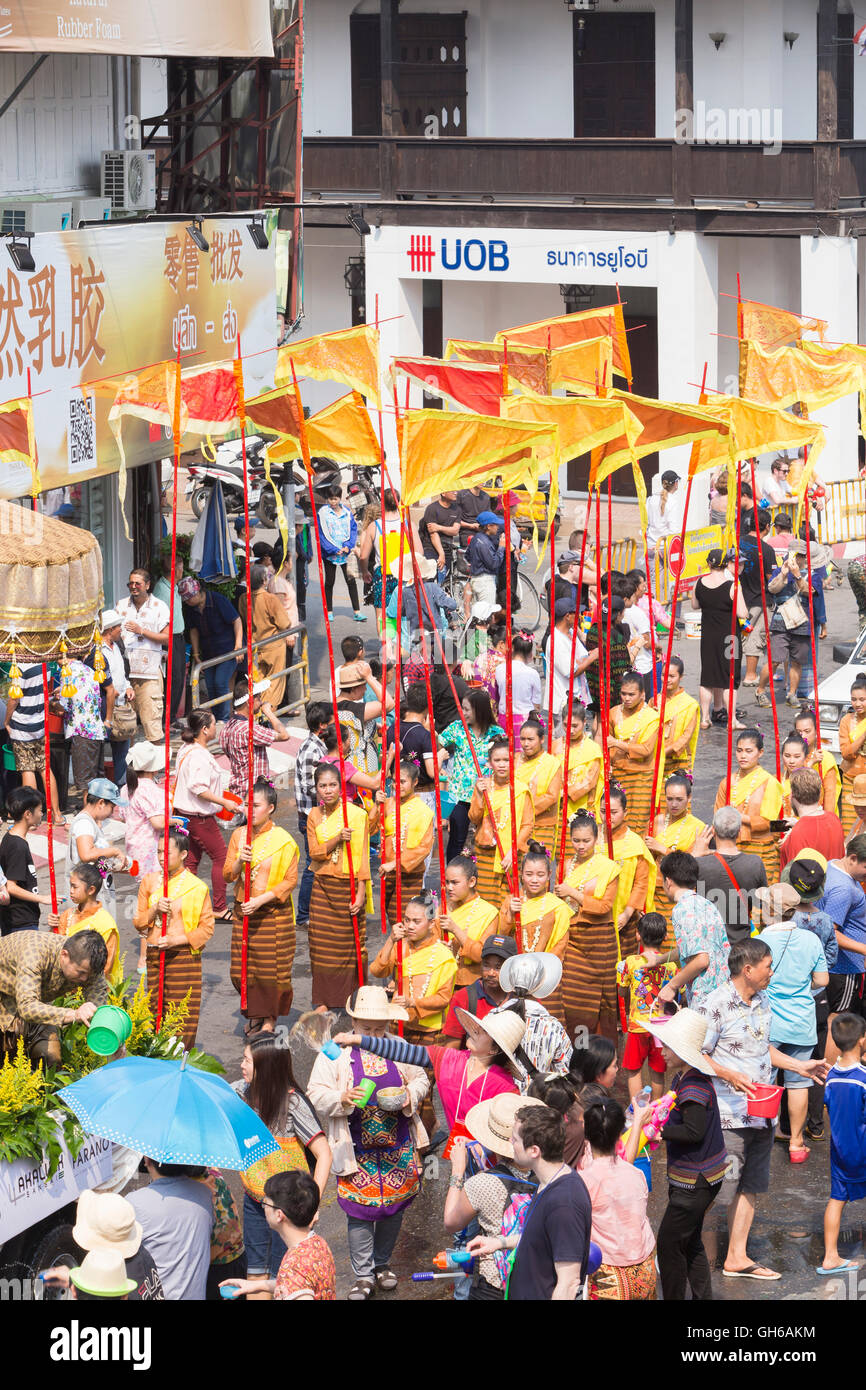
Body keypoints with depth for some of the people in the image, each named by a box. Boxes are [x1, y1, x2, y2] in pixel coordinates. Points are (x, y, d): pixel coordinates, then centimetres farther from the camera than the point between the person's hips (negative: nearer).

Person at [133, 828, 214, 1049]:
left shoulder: (197, 887, -2)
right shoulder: (149, 881, 9)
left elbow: (207, 928, -2)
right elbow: (138, 923, 10)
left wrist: (177, 940, -14)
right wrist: (155, 910, -10)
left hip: (183, 955, -4)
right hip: (154, 956, 4)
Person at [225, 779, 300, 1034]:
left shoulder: (283, 840, -8)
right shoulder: (239, 835, 4)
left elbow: (290, 880, -9)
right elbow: (227, 875, 4)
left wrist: (261, 899, -18)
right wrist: (240, 862, -18)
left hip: (273, 913, -4)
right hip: (244, 911, 4)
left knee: (270, 968, -1)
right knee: (242, 970, 3)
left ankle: (270, 1018, 15)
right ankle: (254, 1013, 24)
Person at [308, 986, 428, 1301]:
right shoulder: (335, 1052, -6)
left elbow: (420, 1079, 12)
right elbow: (317, 1095, -6)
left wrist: (410, 1096, -9)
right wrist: (343, 1099, -25)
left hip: (398, 1147, 3)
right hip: (357, 1152, -3)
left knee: (394, 1208, 12)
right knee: (360, 1214, -4)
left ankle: (382, 1263, 32)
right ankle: (363, 1276, 7)